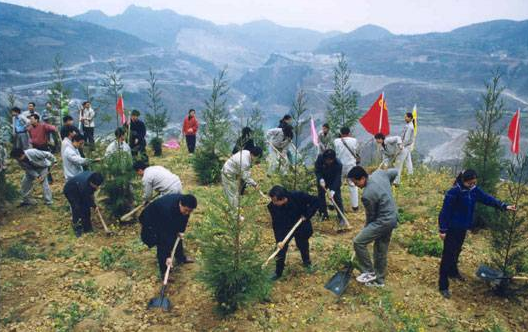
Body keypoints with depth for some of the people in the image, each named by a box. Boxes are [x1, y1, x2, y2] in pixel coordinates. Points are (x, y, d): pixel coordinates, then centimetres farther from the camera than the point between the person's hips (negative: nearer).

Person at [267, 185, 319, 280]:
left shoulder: (298, 196, -34)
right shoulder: (272, 206, -27)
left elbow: (316, 201, -22)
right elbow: (276, 224, -19)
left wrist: (307, 215, -26)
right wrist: (279, 240, -26)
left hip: (301, 227, 0)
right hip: (284, 228, 1)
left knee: (303, 245, 16)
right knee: (281, 248, -2)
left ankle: (307, 263, 47)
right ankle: (278, 272, 19)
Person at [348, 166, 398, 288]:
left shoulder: (367, 195, -26)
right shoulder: (379, 173, -5)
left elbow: (371, 215, -12)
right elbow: (394, 172, 16)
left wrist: (366, 228, 7)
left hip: (383, 221, -9)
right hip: (392, 218, 9)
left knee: (358, 242, -8)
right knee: (381, 250, 17)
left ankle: (369, 272, 3)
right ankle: (379, 280, 28)